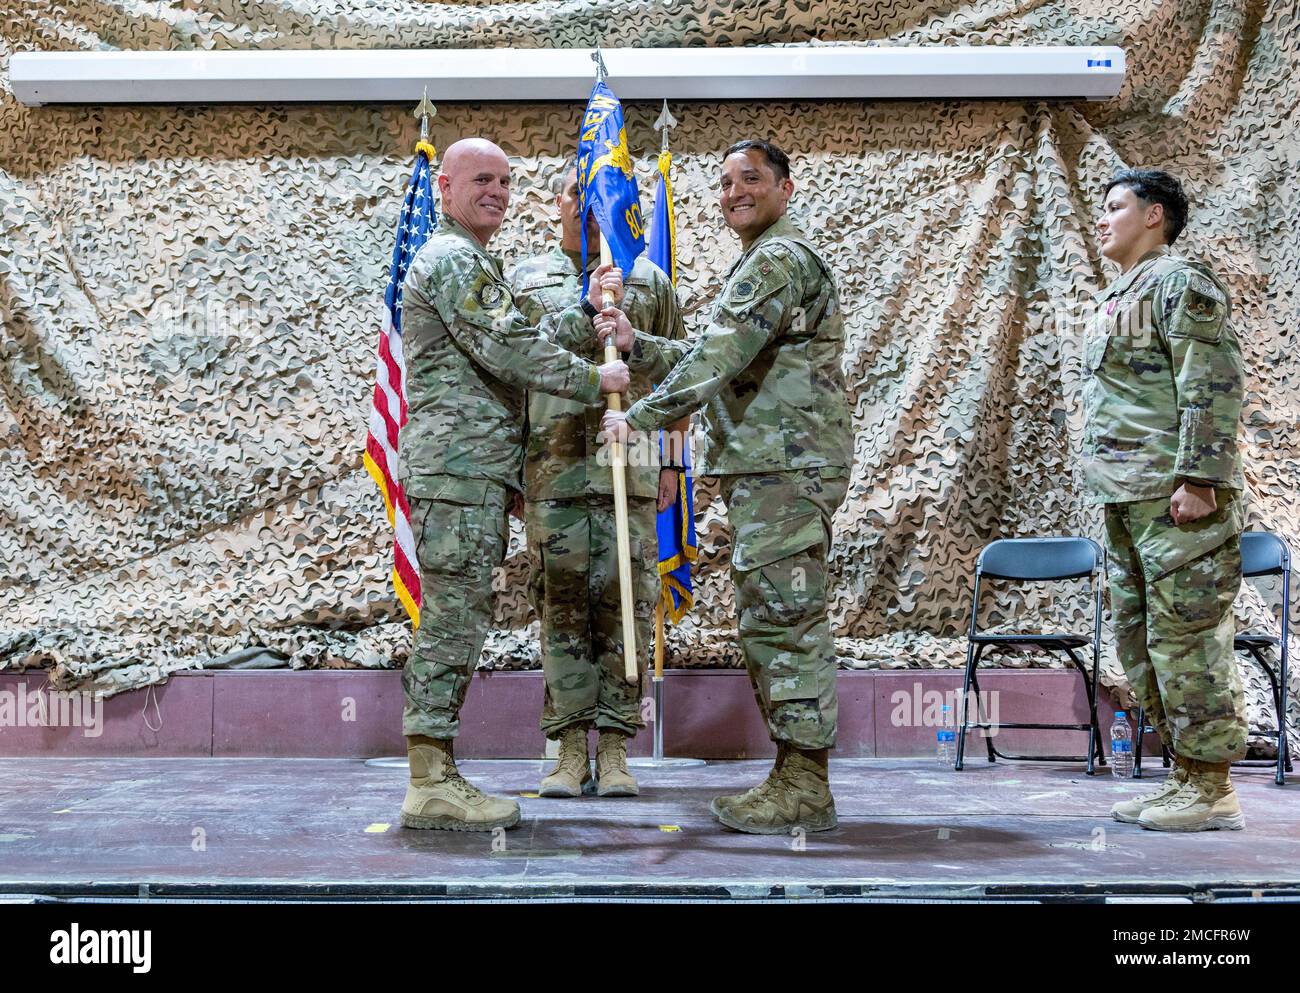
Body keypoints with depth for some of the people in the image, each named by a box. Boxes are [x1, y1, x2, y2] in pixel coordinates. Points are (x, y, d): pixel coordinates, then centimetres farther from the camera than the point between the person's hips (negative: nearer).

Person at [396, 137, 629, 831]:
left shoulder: (476, 264, 28)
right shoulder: (452, 259, -7)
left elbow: (522, 345, 24)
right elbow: (505, 351, -15)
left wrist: (588, 308, 15)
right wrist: (595, 380, -10)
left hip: (475, 469, 11)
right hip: (458, 464, -11)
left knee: (458, 619, 9)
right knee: (453, 618, -11)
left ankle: (434, 775, 13)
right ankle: (432, 785, -9)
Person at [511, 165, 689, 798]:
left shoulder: (649, 281, 12)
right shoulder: (525, 280, 12)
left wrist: (673, 460, 7)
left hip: (628, 466, 0)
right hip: (550, 463, 0)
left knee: (623, 604, -2)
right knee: (560, 604, 1)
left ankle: (614, 751, 5)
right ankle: (570, 750, 8)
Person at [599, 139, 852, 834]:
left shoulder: (779, 258, -9)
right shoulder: (758, 265, 26)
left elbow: (719, 359, -17)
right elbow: (715, 365, 26)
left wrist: (640, 417, -12)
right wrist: (636, 345, 15)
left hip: (786, 466, -11)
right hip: (767, 468, 11)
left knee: (784, 620, -10)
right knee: (770, 622, 11)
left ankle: (804, 788, -5)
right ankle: (795, 776, 17)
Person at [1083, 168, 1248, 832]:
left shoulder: (1181, 284, -6)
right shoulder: (1118, 297, 22)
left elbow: (1214, 389, -15)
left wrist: (1197, 478, -21)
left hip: (1177, 499, -10)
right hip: (1127, 501, 10)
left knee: (1186, 636, -7)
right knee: (1139, 638, 12)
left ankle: (1211, 789, 1)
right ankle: (1184, 777, 20)